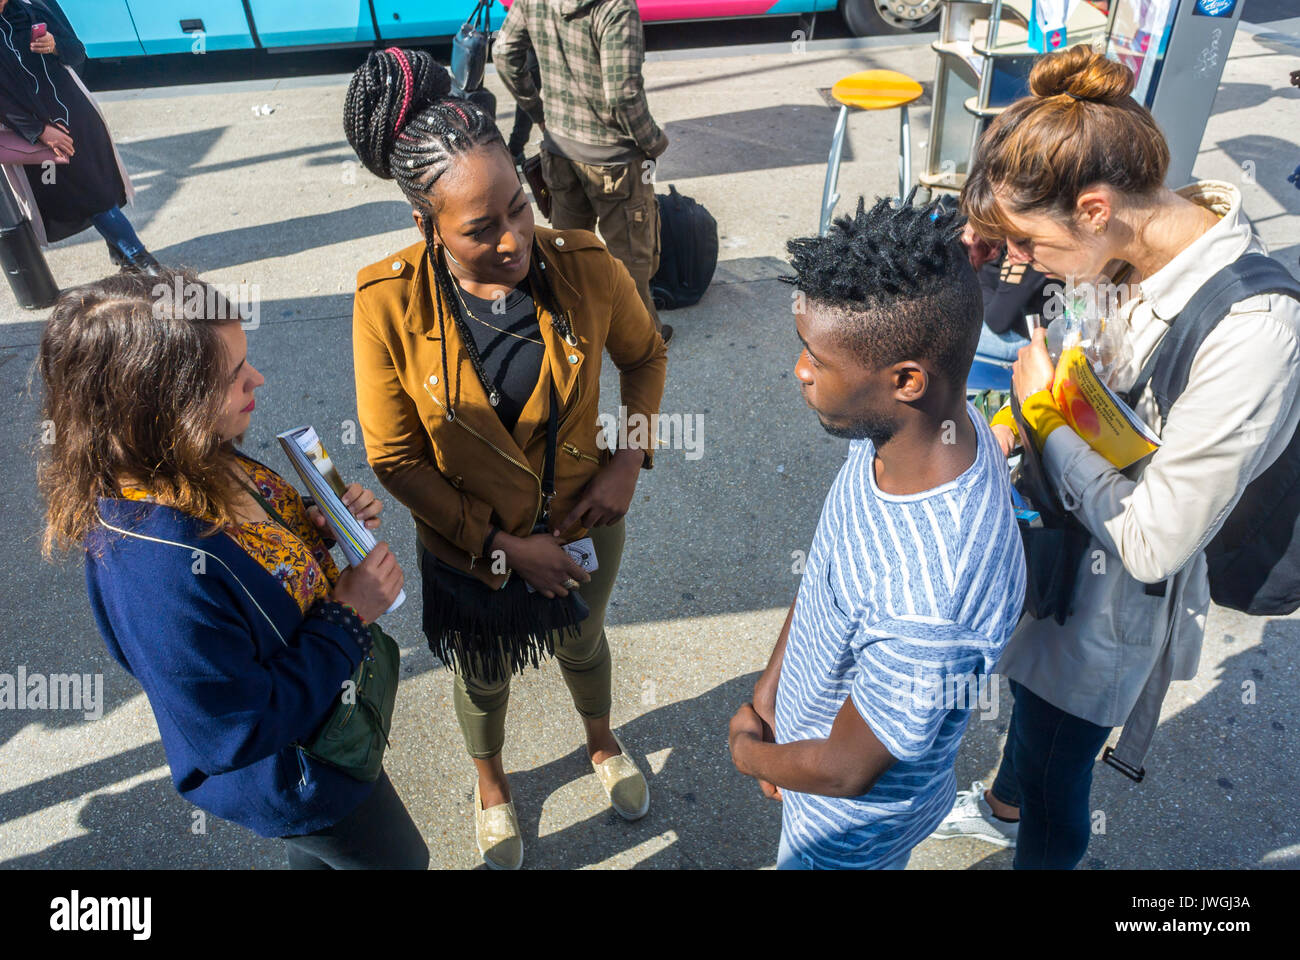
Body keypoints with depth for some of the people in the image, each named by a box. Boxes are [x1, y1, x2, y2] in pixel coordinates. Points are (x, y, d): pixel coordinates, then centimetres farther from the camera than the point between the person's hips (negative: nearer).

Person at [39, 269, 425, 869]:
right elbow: (240, 732, -32)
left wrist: (324, 526, -13)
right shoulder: (161, 571, -43)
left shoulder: (196, 464, -14)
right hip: (291, 773, -8)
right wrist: (348, 614, -27)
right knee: (397, 858, 21)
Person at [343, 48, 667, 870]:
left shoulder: (584, 265, -23)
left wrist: (632, 456, -14)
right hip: (469, 548, -1)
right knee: (483, 678, 26)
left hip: (584, 525, 1)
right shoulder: (389, 305, -26)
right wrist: (503, 547, -18)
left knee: (581, 641, 31)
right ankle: (491, 783, 62)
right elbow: (397, 460, -17)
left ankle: (602, 741, 66)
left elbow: (645, 353, -2)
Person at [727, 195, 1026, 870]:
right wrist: (769, 686, -3)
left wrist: (749, 753, -9)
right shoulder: (905, 431, -19)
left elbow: (846, 770, -28)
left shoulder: (929, 600, -44)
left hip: (851, 826, -6)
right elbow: (827, 565, -2)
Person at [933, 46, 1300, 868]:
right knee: (1032, 694, 33)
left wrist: (1044, 412, -22)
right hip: (1059, 529, 8)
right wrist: (1021, 420, -9)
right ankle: (1002, 807, 64)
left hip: (1112, 593, -8)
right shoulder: (1134, 250, -11)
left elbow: (1152, 542, -30)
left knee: (1056, 773, 16)